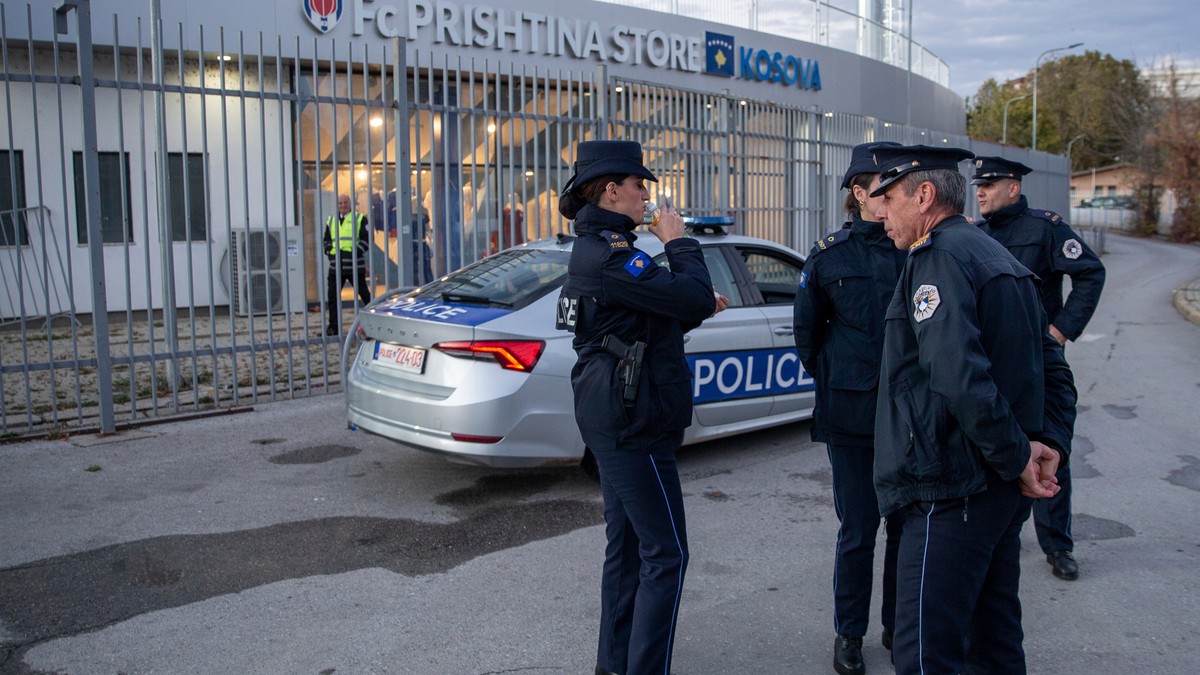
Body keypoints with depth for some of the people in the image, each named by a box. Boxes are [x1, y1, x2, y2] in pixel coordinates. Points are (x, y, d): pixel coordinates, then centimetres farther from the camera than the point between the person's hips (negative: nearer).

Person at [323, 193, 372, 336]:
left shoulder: (359, 219, 2)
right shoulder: (331, 221, 16)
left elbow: (367, 238, -2)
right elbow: (325, 240, 21)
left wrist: (355, 251, -12)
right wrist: (330, 250, 2)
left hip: (355, 265, -4)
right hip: (335, 265, 4)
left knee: (364, 294, 2)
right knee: (332, 296, 4)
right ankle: (334, 326, 11)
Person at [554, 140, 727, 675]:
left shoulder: (594, 248, 14)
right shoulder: (610, 253, -19)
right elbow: (692, 296, -22)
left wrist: (698, 309, 8)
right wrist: (679, 242, -6)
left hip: (612, 418, 11)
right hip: (633, 423, -11)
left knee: (626, 544, 18)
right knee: (666, 554, -2)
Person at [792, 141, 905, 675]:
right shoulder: (830, 255, -1)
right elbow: (806, 329, 10)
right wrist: (831, 378, 8)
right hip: (851, 414, -1)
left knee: (907, 524, 11)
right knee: (858, 529, 7)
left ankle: (898, 626, 30)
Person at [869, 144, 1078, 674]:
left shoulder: (938, 258, -14)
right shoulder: (1001, 258, 18)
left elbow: (960, 376, -27)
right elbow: (1053, 368, 19)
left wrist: (1017, 458, -18)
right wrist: (1049, 441, 6)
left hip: (952, 491, -10)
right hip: (1003, 490, 10)